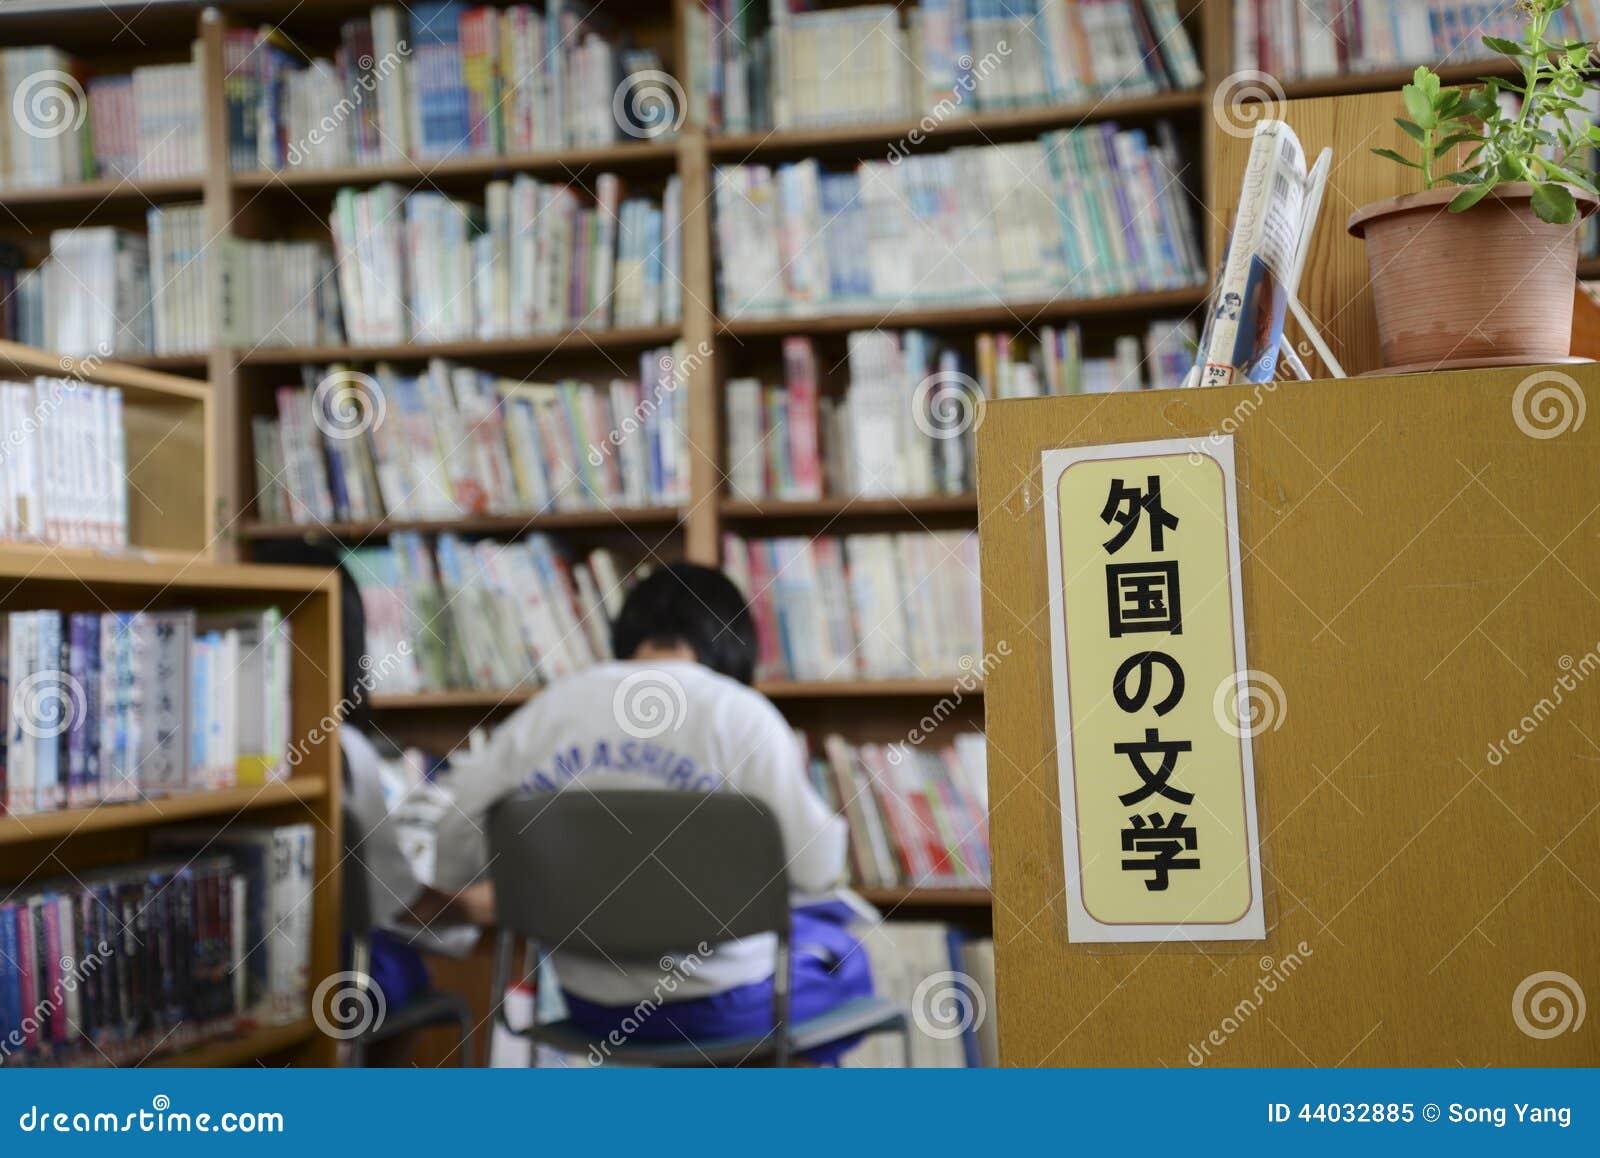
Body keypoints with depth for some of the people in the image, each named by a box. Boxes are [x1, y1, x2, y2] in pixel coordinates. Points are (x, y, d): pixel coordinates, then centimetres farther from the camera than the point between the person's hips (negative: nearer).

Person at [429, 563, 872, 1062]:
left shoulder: (547, 709, 0)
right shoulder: (738, 711, -13)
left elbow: (453, 814, 8)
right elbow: (814, 867, -12)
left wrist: (470, 888, 29)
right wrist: (832, 832, 11)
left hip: (593, 1002, 5)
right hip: (722, 1003, -5)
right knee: (841, 952, 28)